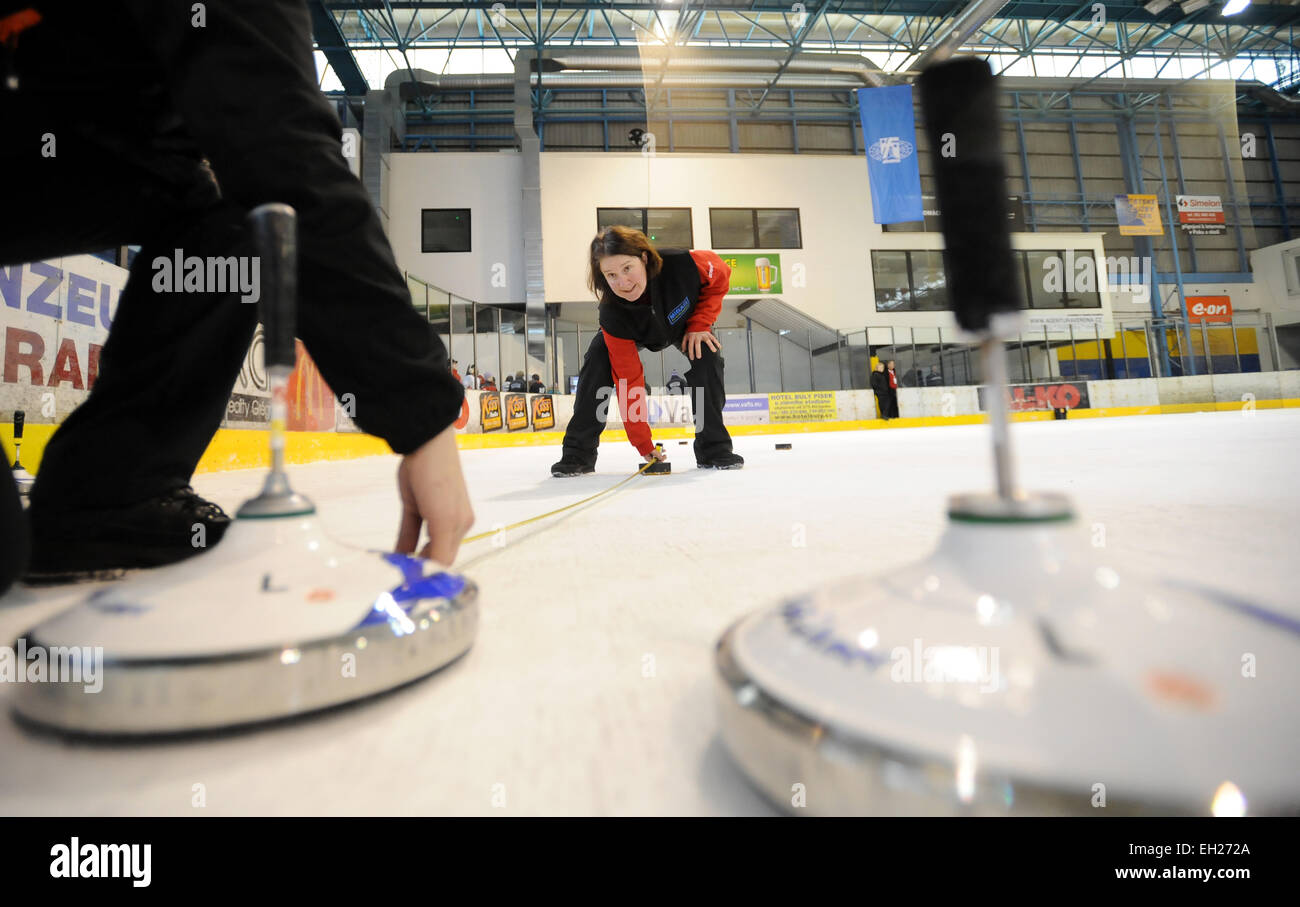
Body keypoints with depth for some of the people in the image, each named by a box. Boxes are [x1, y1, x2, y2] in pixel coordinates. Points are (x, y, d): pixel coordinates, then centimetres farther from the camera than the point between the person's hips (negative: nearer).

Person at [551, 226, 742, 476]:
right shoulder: (613, 317, -39)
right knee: (596, 361, -21)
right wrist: (644, 445, -29)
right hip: (633, 332, 0)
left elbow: (721, 274, -18)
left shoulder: (683, 264, -42)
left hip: (685, 322, 1)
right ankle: (578, 454, -9)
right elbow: (628, 381, -33)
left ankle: (714, 448, -11)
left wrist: (699, 324, -25)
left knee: (706, 354, -25)